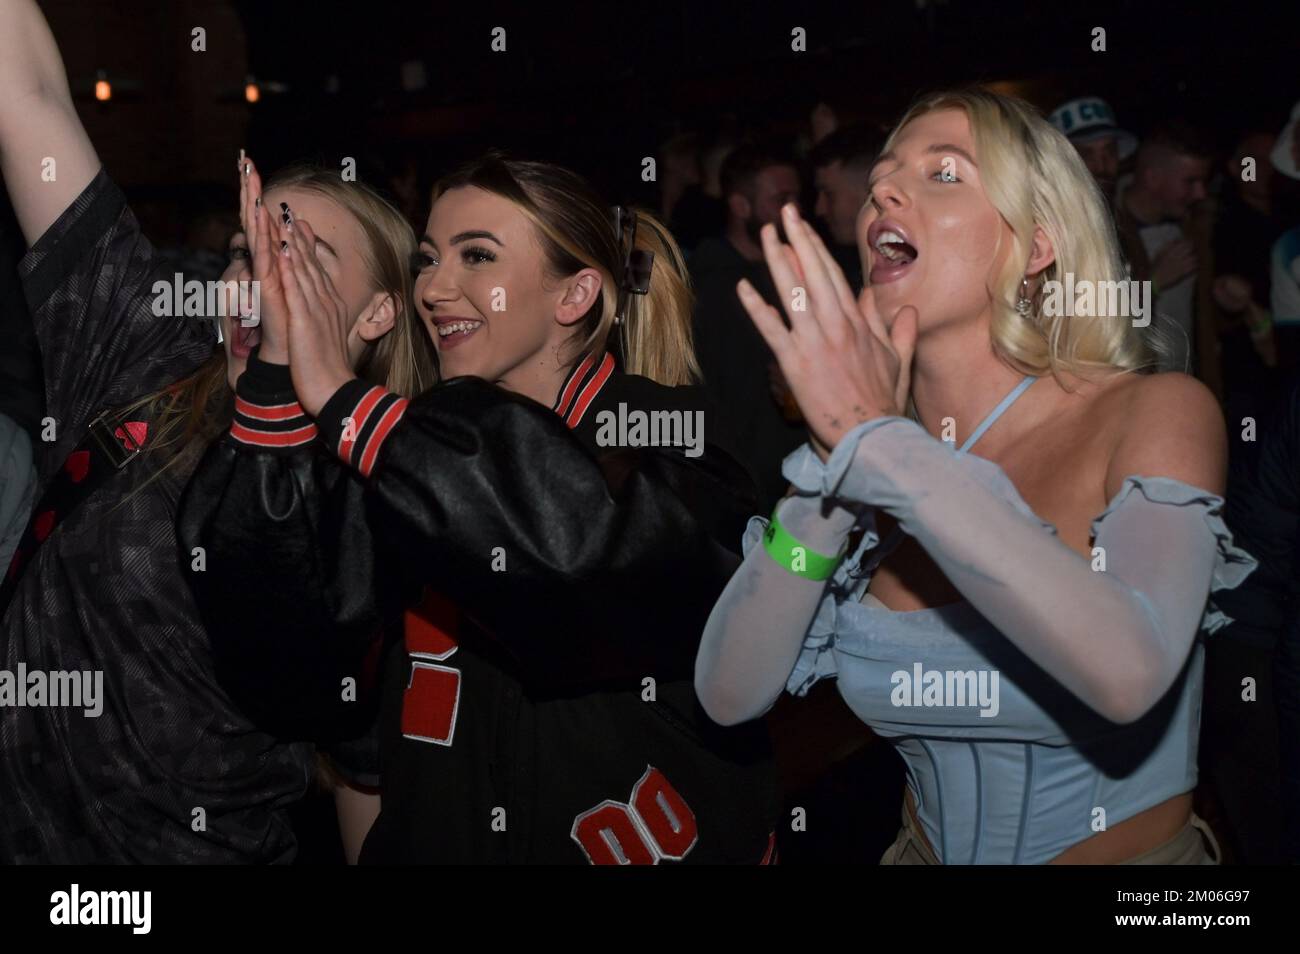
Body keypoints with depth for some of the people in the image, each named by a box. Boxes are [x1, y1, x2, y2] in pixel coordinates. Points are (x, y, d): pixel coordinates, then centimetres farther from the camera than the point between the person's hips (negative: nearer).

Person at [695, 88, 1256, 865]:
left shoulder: (1156, 412, -10)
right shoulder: (865, 448, 0)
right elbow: (730, 695, -8)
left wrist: (876, 441, -27)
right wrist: (832, 476, -19)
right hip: (926, 851, 3)